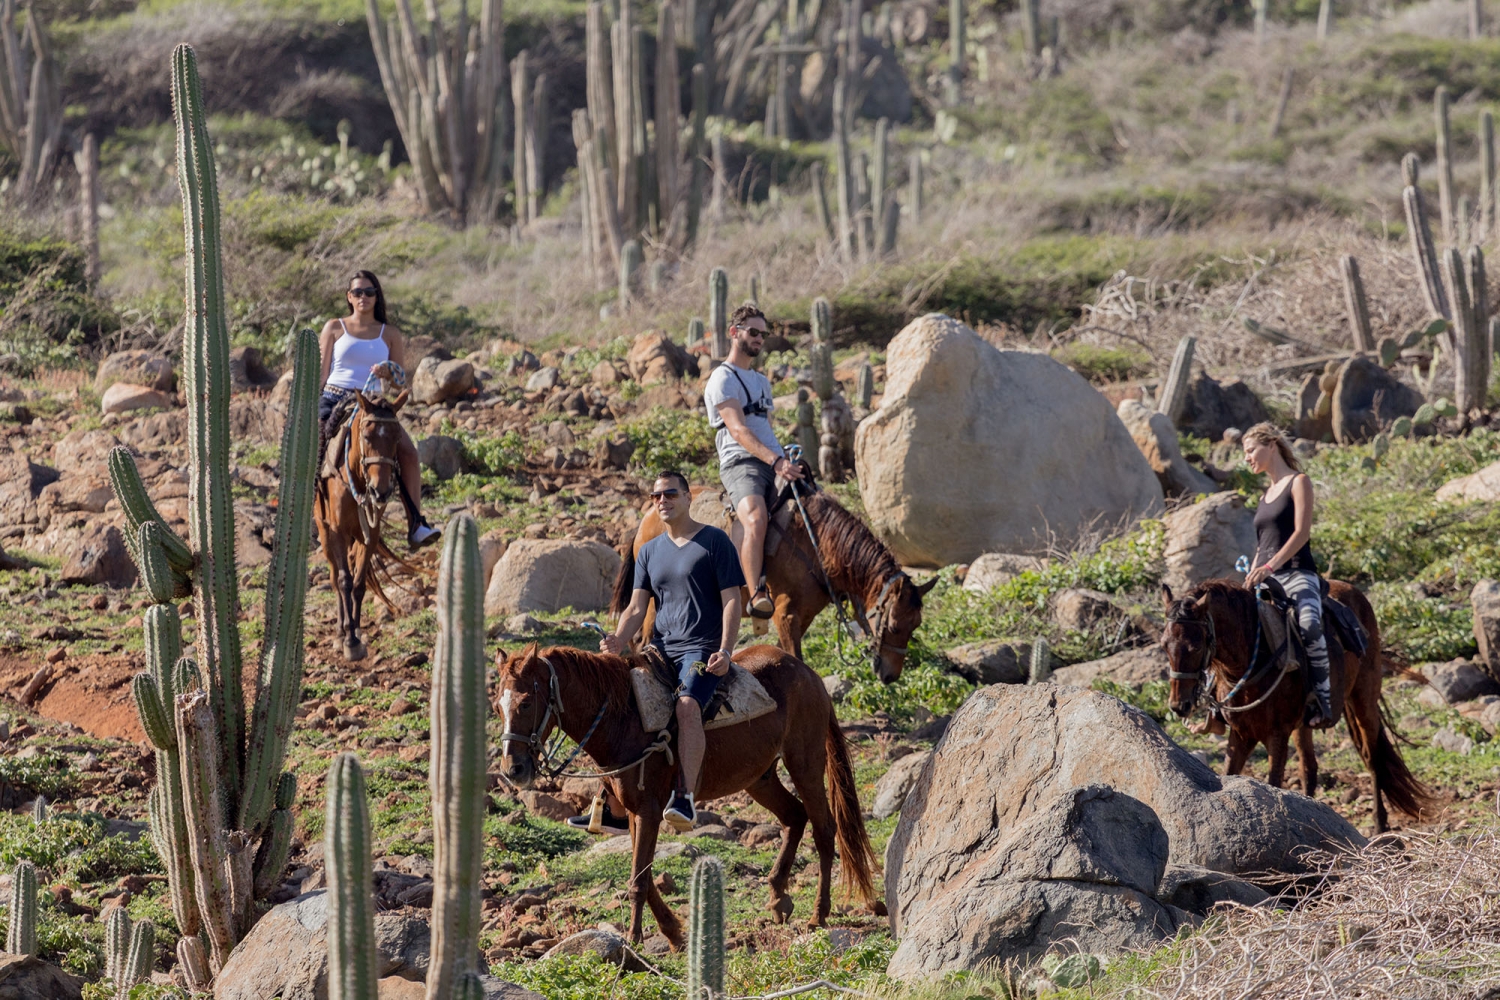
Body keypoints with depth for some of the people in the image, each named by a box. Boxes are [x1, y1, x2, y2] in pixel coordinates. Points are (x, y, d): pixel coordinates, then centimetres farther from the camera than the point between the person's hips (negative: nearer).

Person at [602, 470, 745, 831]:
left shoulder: (714, 541, 2)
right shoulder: (649, 551, 18)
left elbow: (731, 601, -3)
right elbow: (637, 606, 12)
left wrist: (725, 651, -16)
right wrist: (620, 640, -9)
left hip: (701, 648, -6)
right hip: (659, 649, 6)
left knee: (687, 703, -33)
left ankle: (686, 798, -41)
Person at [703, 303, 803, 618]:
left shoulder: (761, 382, 29)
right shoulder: (723, 379, 0)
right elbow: (738, 430, -13)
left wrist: (786, 460, 18)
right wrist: (775, 460, -25)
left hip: (773, 464, 10)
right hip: (741, 463, -10)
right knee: (756, 518, -34)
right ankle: (757, 595, -45)